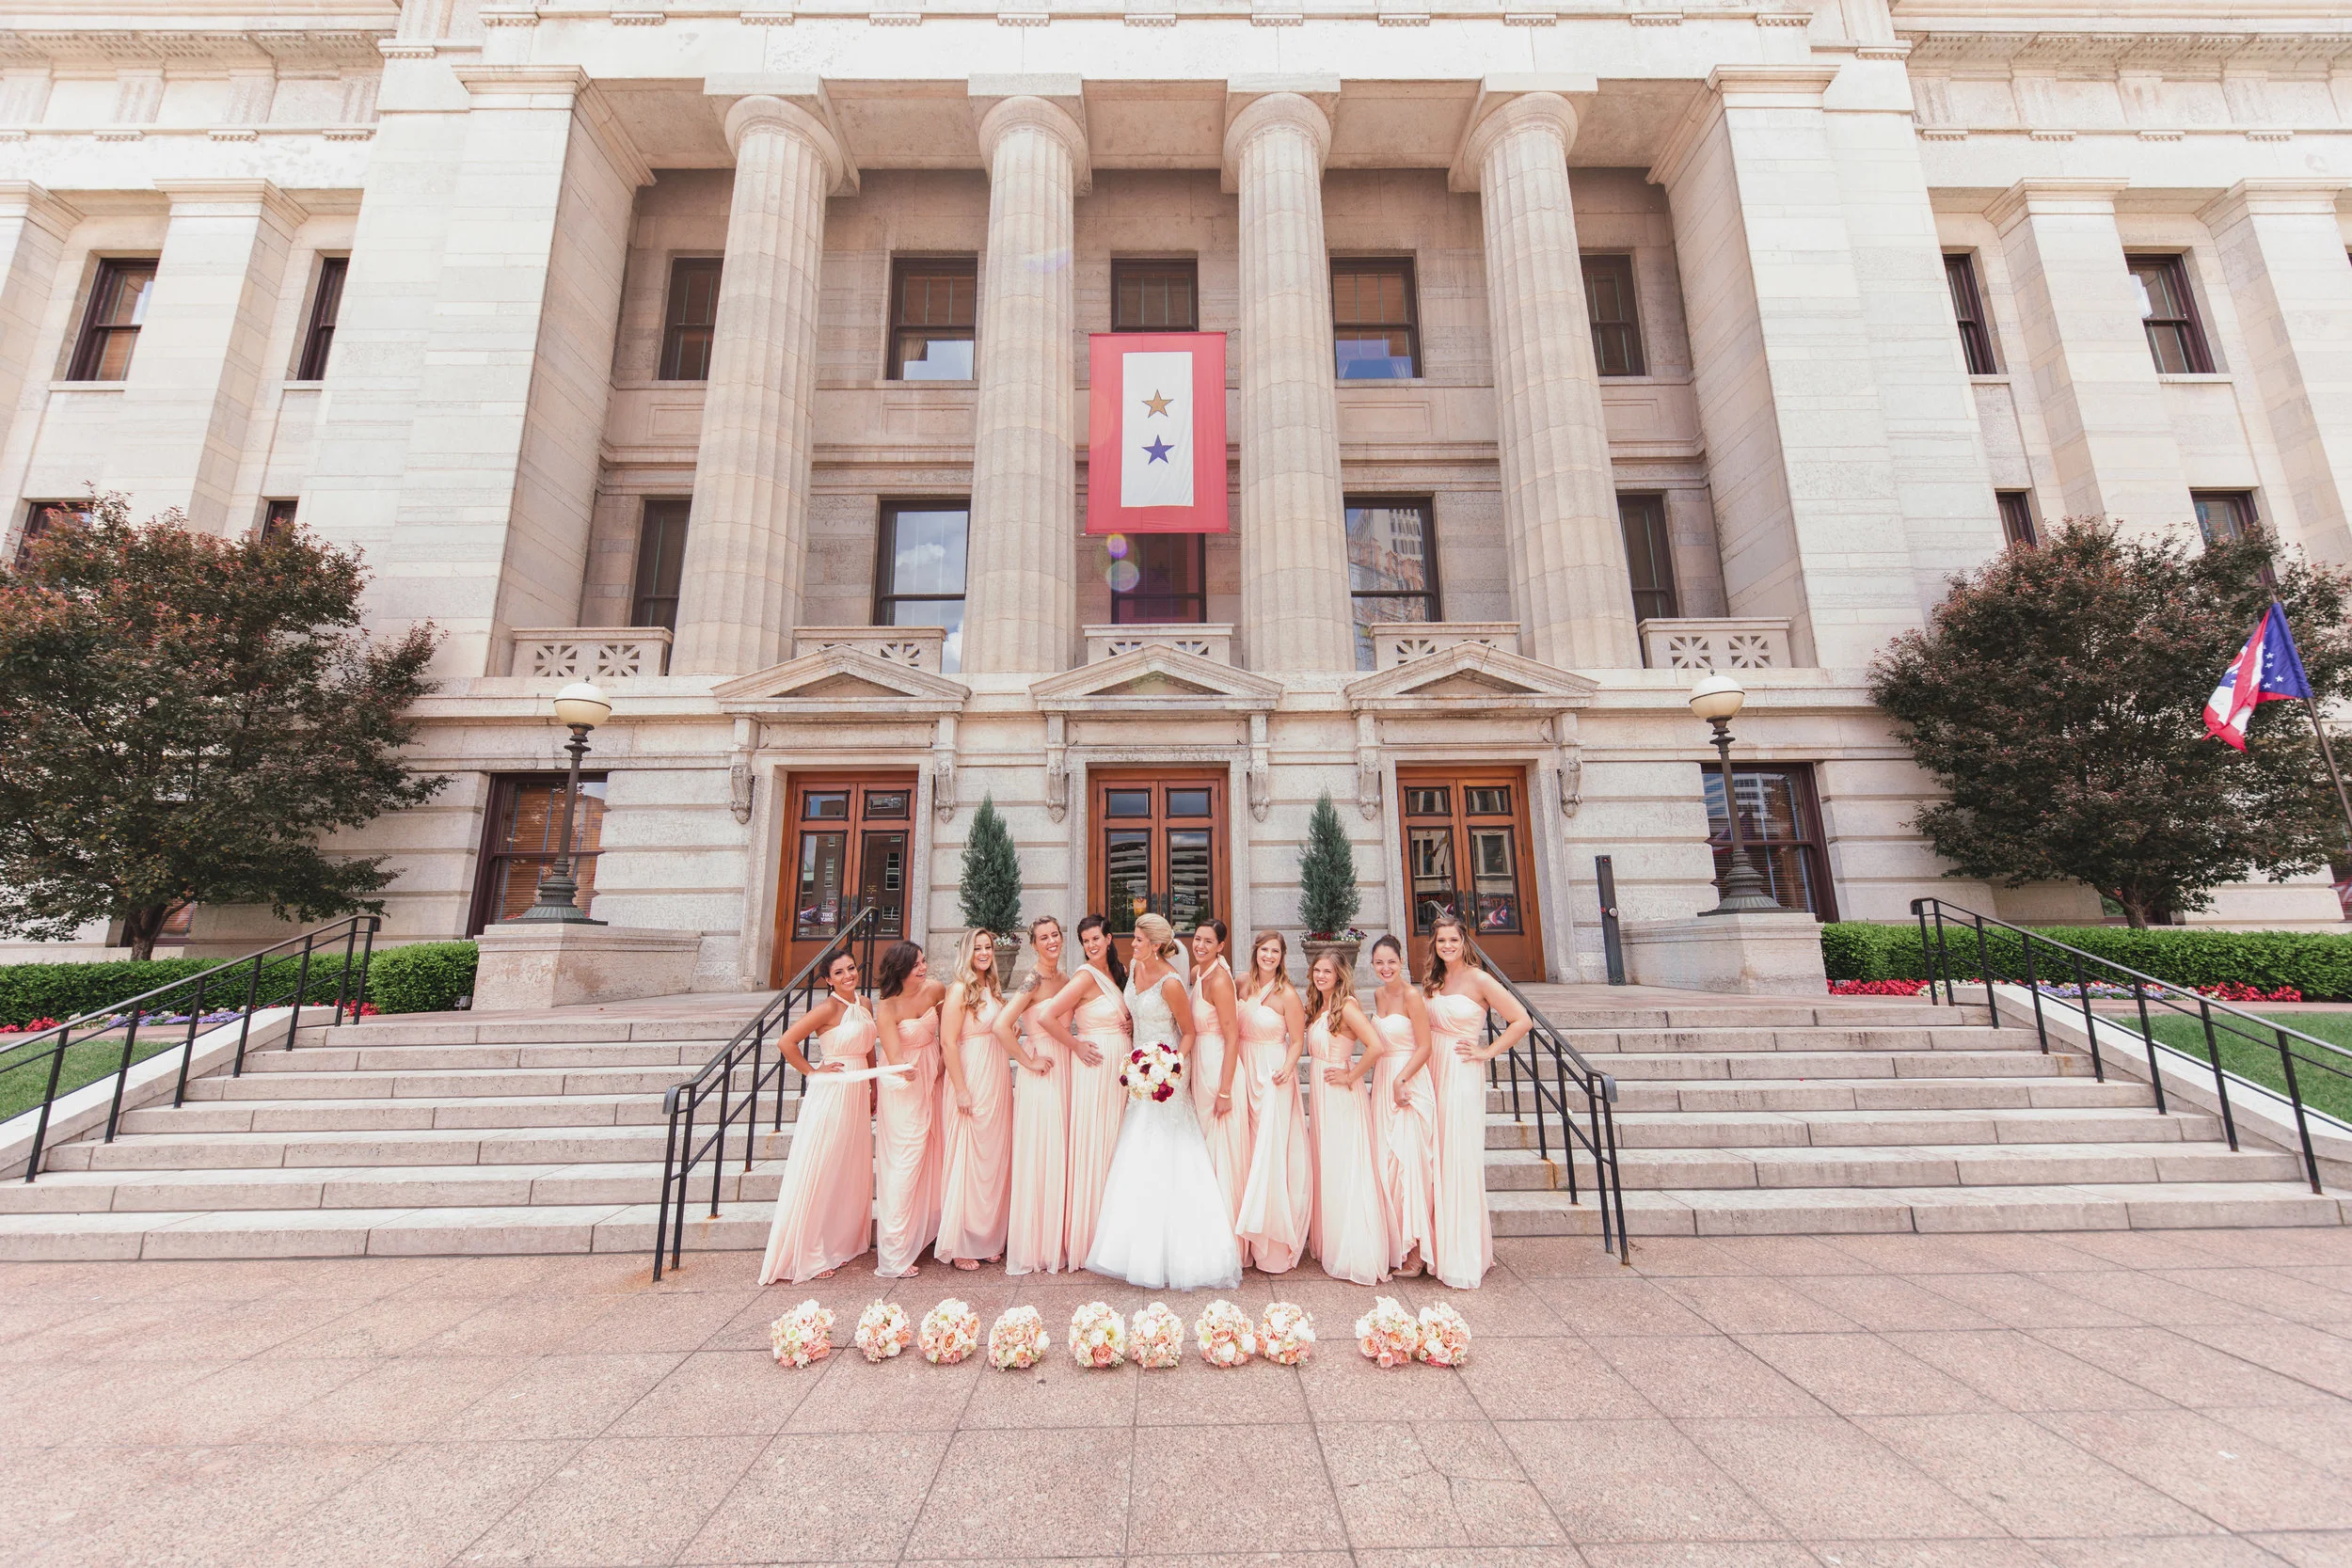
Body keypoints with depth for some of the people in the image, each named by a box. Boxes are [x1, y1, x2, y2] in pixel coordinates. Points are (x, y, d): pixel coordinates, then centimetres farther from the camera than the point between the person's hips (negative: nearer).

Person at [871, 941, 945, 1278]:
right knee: (904, 1162, -2)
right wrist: (907, 1070, -48)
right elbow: (895, 1058, -28)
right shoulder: (886, 1007, -24)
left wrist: (944, 1056, 4)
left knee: (929, 1155, 18)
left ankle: (921, 1232, 39)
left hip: (931, 1079, 6)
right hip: (902, 1086, -5)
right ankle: (893, 1256, 10)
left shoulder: (935, 989, -11)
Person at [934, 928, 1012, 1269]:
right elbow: (949, 1042, -17)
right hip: (972, 1079, -8)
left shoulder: (992, 988, 12)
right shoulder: (960, 989, -12)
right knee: (970, 1158, 0)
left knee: (994, 1157, 13)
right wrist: (961, 1089, -18)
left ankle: (988, 1239, 26)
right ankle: (961, 1245, 13)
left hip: (998, 1080, 8)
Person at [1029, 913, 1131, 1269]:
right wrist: (1077, 1046, -13)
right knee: (1093, 1148, 0)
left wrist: (1131, 1023, 2)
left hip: (1120, 1067, 7)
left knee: (1114, 1146, 12)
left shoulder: (1119, 971, 10)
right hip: (1095, 1067, -7)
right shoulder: (1086, 975, -13)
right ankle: (1086, 1240, 14)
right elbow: (1045, 1016, -21)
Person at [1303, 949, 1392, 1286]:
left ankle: (1356, 1256, 10)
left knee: (1345, 1170, -1)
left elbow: (1376, 1046, -27)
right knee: (1327, 1170, 15)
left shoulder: (1346, 1006, -16)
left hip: (1342, 1096, -8)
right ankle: (1332, 1245, 28)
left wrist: (1351, 1076, -18)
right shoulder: (1318, 1007, 9)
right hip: (1321, 1095, 8)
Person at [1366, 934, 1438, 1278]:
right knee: (1385, 1162, 10)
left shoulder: (1411, 995, -12)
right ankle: (1393, 1245, 23)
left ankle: (1415, 1251, 9)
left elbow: (1424, 1046, -14)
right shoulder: (1378, 995, 9)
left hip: (1410, 1084, -7)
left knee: (1409, 1161, -4)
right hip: (1382, 1083, 7)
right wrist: (1381, 1079, 10)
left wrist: (1401, 1079, -22)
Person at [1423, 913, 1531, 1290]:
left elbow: (1521, 1020, -12)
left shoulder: (1478, 980, -10)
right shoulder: (1432, 982, 8)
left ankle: (1464, 1257, 12)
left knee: (1460, 1161, -1)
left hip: (1462, 1075, -6)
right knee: (1436, 1160, 10)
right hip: (1433, 1072, 6)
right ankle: (1439, 1248, 23)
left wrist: (1488, 1052, -9)